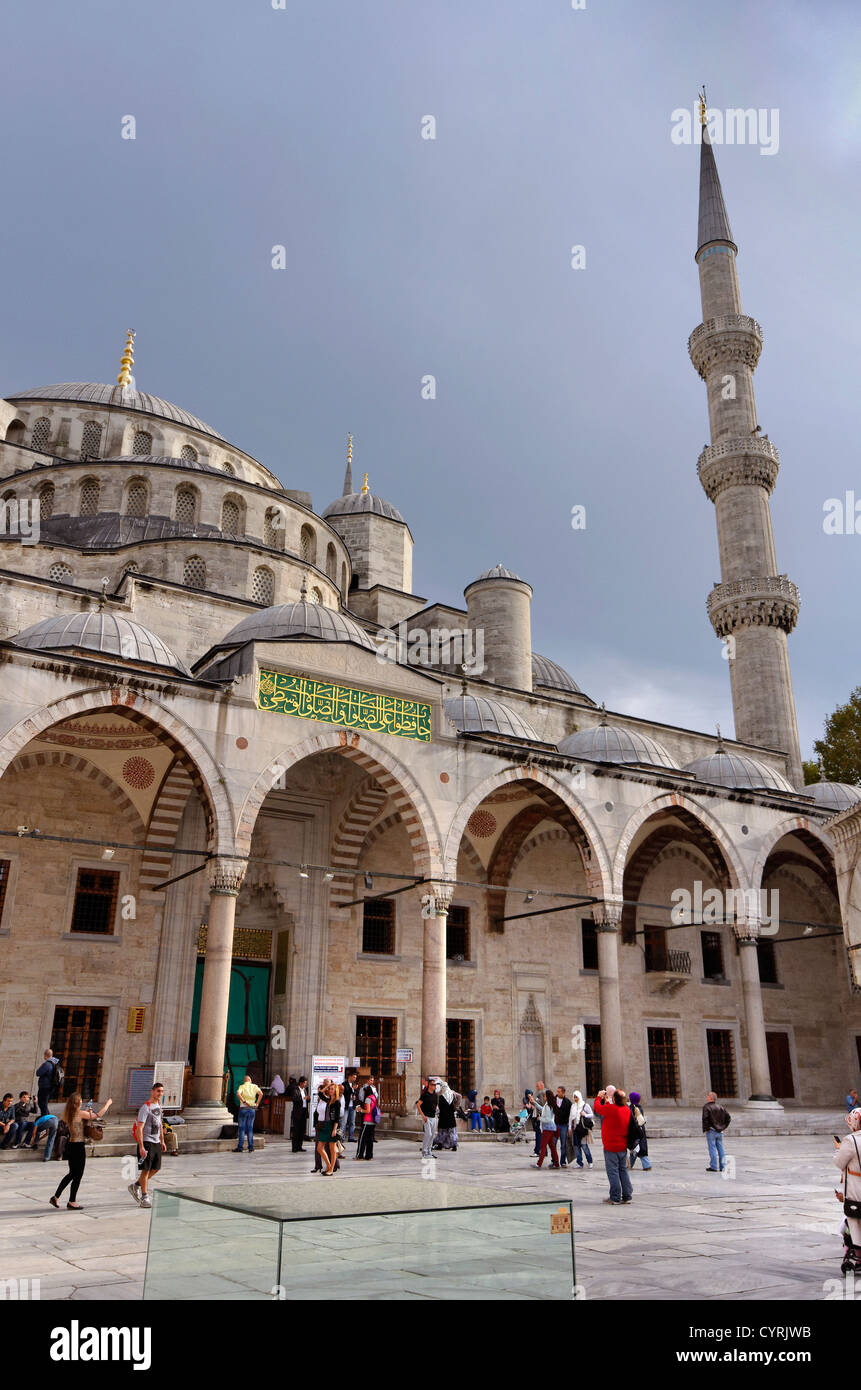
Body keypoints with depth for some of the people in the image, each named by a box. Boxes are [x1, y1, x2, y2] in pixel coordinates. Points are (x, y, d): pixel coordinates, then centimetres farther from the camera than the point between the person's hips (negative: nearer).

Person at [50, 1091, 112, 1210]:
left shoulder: (67, 1114, 5)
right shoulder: (80, 1113, -17)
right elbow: (98, 1115, -13)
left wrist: (88, 1113, 13)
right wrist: (107, 1104, 1)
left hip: (70, 1145, 8)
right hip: (78, 1147, -8)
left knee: (72, 1174, 21)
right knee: (78, 1175, 5)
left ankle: (56, 1197, 24)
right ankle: (72, 1202, 13)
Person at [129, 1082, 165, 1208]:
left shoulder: (159, 1105, 11)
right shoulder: (145, 1107, -16)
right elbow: (139, 1128, -20)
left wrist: (162, 1141, 22)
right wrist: (141, 1147, -25)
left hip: (156, 1142, 8)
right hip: (146, 1142, -8)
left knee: (155, 1168, 12)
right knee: (146, 1170, -3)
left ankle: (136, 1186, 29)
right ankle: (144, 1197, 7)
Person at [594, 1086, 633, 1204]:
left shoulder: (610, 1109, -20)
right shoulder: (627, 1110, 1)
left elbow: (597, 1107, -4)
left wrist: (599, 1097, 13)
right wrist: (607, 1101, 25)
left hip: (611, 1147, -7)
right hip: (623, 1146, 7)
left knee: (613, 1171, 0)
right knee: (623, 1170, 15)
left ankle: (615, 1198, 2)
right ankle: (627, 1196, 18)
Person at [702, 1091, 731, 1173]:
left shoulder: (706, 1107, -9)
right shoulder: (720, 1107, 10)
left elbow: (705, 1118, -20)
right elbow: (728, 1116, 8)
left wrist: (705, 1129, -11)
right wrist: (723, 1127, 10)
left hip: (711, 1131, -6)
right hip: (720, 1132, 6)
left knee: (712, 1149, -3)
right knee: (720, 1149, 10)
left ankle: (713, 1167, -3)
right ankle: (722, 1167, 11)